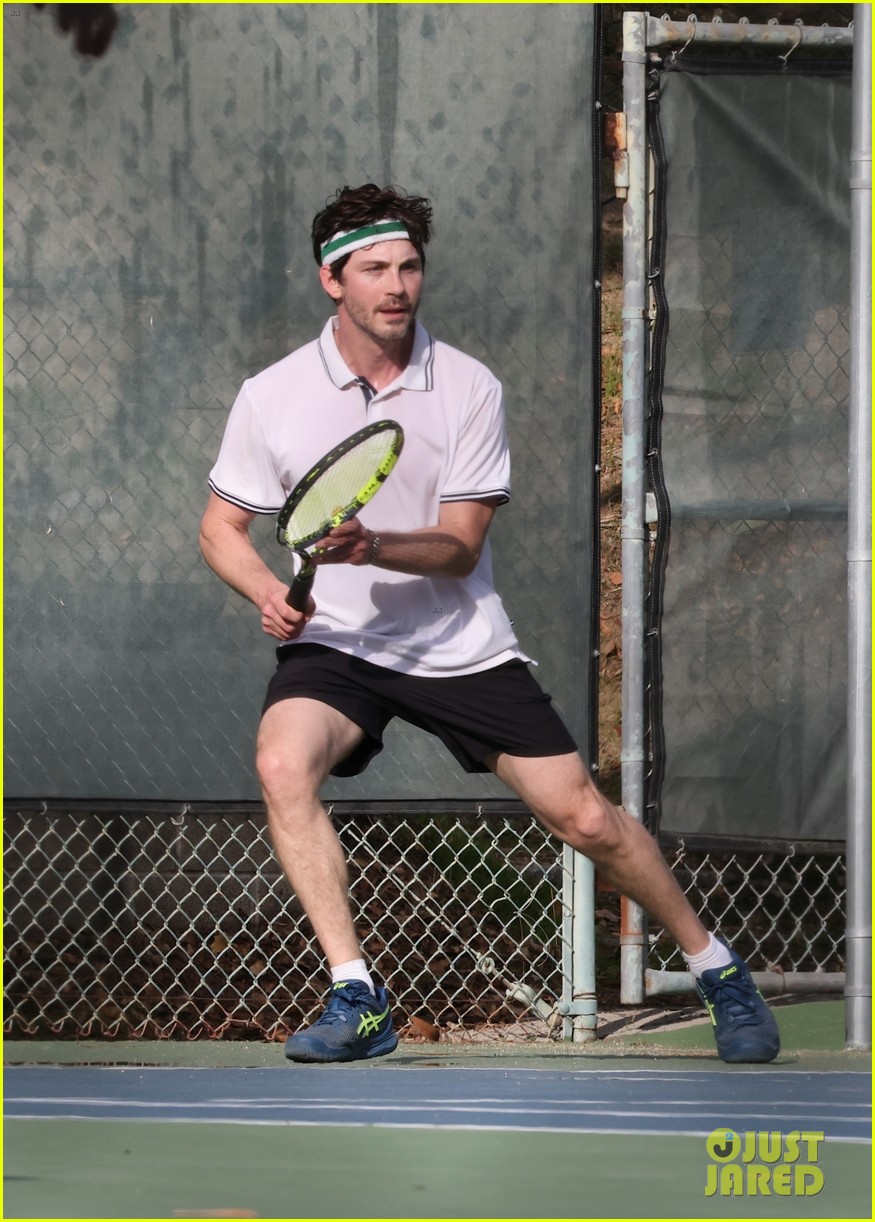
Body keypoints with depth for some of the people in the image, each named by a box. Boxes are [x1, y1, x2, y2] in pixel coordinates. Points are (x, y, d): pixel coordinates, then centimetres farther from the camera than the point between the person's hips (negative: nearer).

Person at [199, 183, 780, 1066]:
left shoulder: (470, 389, -7)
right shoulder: (271, 396, -6)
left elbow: (460, 546, -10)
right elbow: (221, 528, 3)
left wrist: (373, 549, -30)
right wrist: (267, 591, -18)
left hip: (460, 648, 0)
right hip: (334, 645, 0)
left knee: (584, 819, -2)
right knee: (283, 763, -31)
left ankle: (717, 971, 21)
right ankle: (356, 1001, -28)